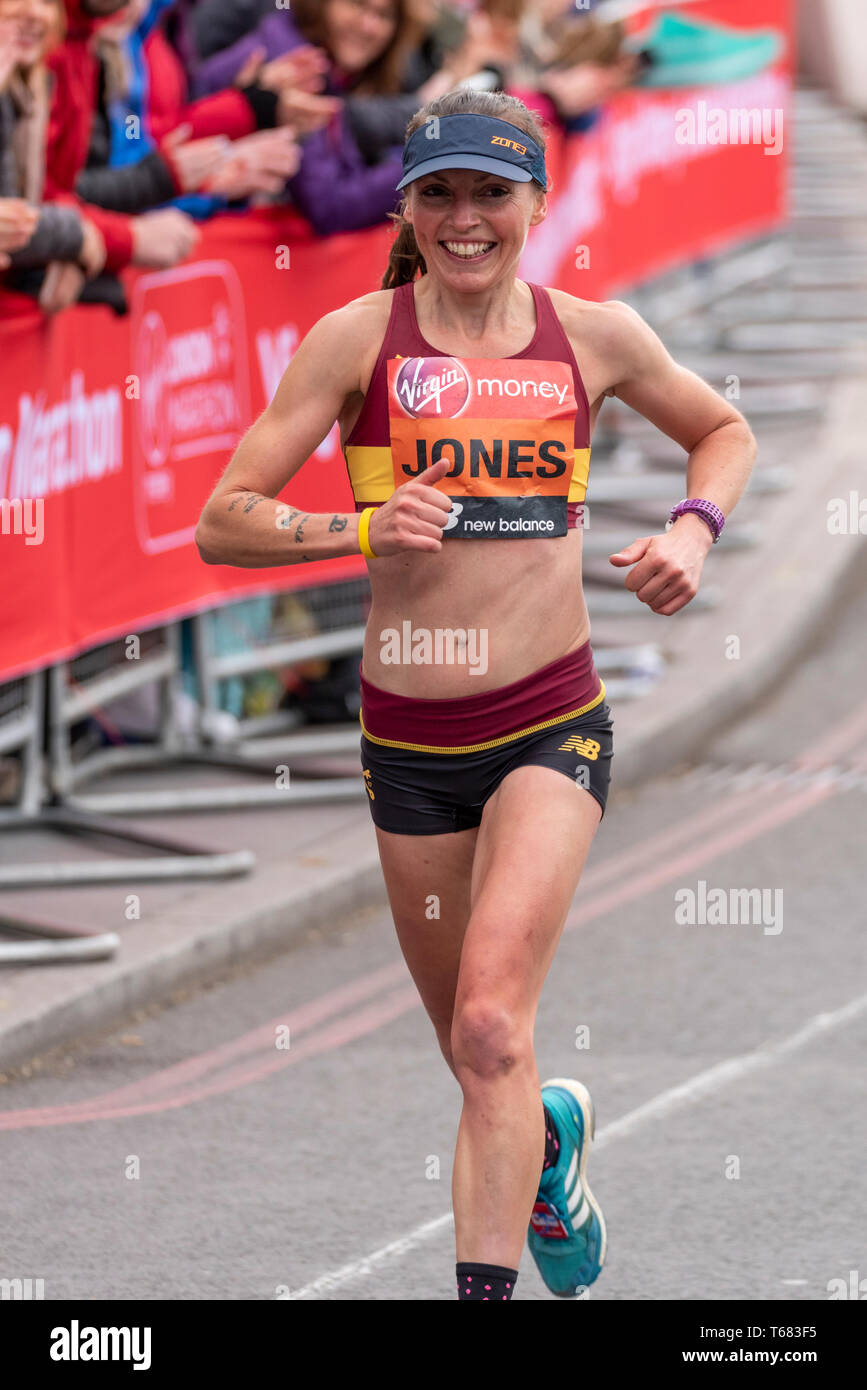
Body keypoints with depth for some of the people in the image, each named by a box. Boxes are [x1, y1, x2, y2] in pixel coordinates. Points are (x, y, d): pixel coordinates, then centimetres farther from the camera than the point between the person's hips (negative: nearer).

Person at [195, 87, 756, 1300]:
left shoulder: (593, 335, 2)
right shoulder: (360, 337, -4)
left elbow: (725, 433, 21)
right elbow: (221, 524, -6)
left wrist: (695, 528, 1)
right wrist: (360, 528, -23)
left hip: (551, 725, -1)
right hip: (410, 736, 1)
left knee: (491, 1032, -21)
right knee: (481, 1062, 15)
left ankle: (486, 1291, -19)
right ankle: (554, 1133, 49)